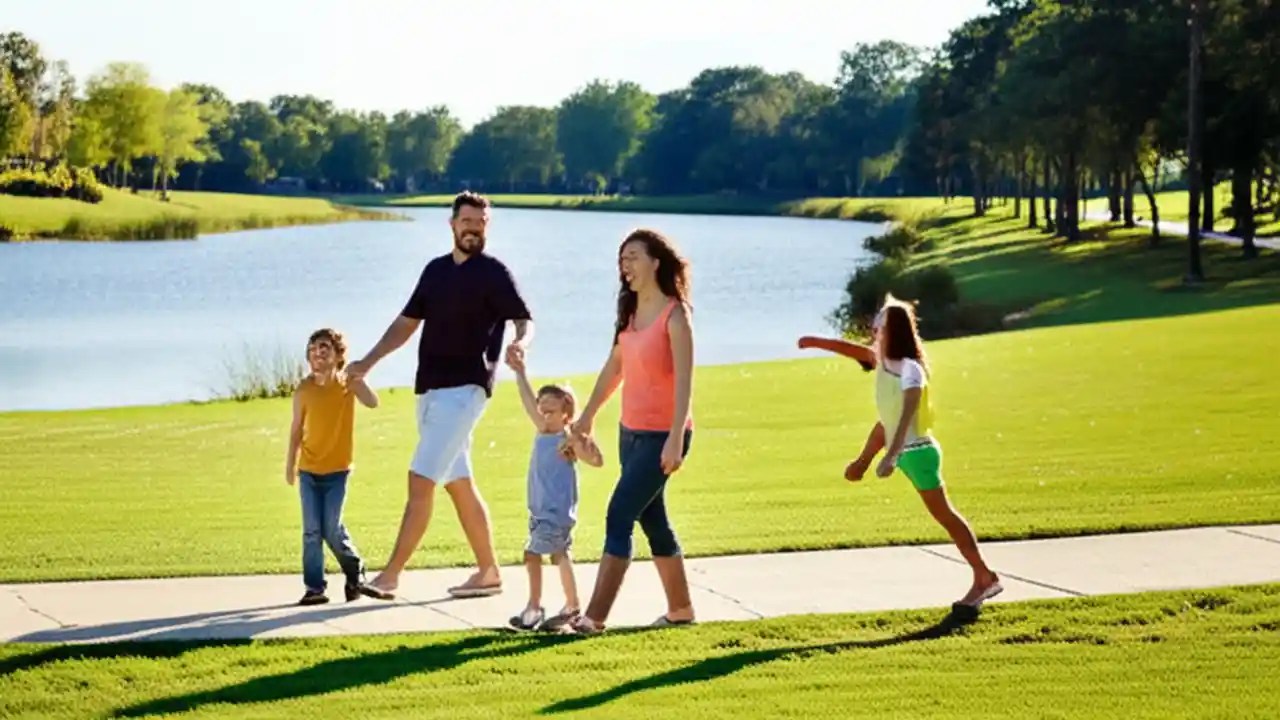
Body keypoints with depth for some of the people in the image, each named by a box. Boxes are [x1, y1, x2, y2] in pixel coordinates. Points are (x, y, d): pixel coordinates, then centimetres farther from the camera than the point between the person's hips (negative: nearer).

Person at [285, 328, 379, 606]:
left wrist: (357, 379, -37)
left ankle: (355, 572, 18)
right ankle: (314, 588, 2)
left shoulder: (347, 382, -8)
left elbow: (372, 403, -26)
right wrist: (290, 463, 9)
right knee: (312, 531, -2)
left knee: (332, 529, -6)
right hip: (308, 470, 2)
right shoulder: (303, 390, -4)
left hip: (336, 470, -2)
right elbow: (297, 428, 6)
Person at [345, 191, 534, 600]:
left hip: (464, 390, -8)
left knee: (421, 480, -14)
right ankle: (488, 573, 20)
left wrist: (519, 345, -34)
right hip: (429, 389, 8)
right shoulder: (435, 270, 15)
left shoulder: (493, 273, -5)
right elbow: (408, 322, 21)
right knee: (459, 484, 12)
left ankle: (390, 576, -15)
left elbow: (525, 320, -11)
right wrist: (368, 362, 14)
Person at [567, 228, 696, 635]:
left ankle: (595, 616, -12)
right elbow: (614, 367, 20)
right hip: (631, 432, 8)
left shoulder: (674, 315, -14)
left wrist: (676, 438, -27)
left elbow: (683, 381, -19)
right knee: (652, 521, 14)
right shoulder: (630, 312, 9)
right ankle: (680, 609, 25)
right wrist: (587, 417, 23)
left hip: (661, 435, -8)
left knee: (619, 517, -12)